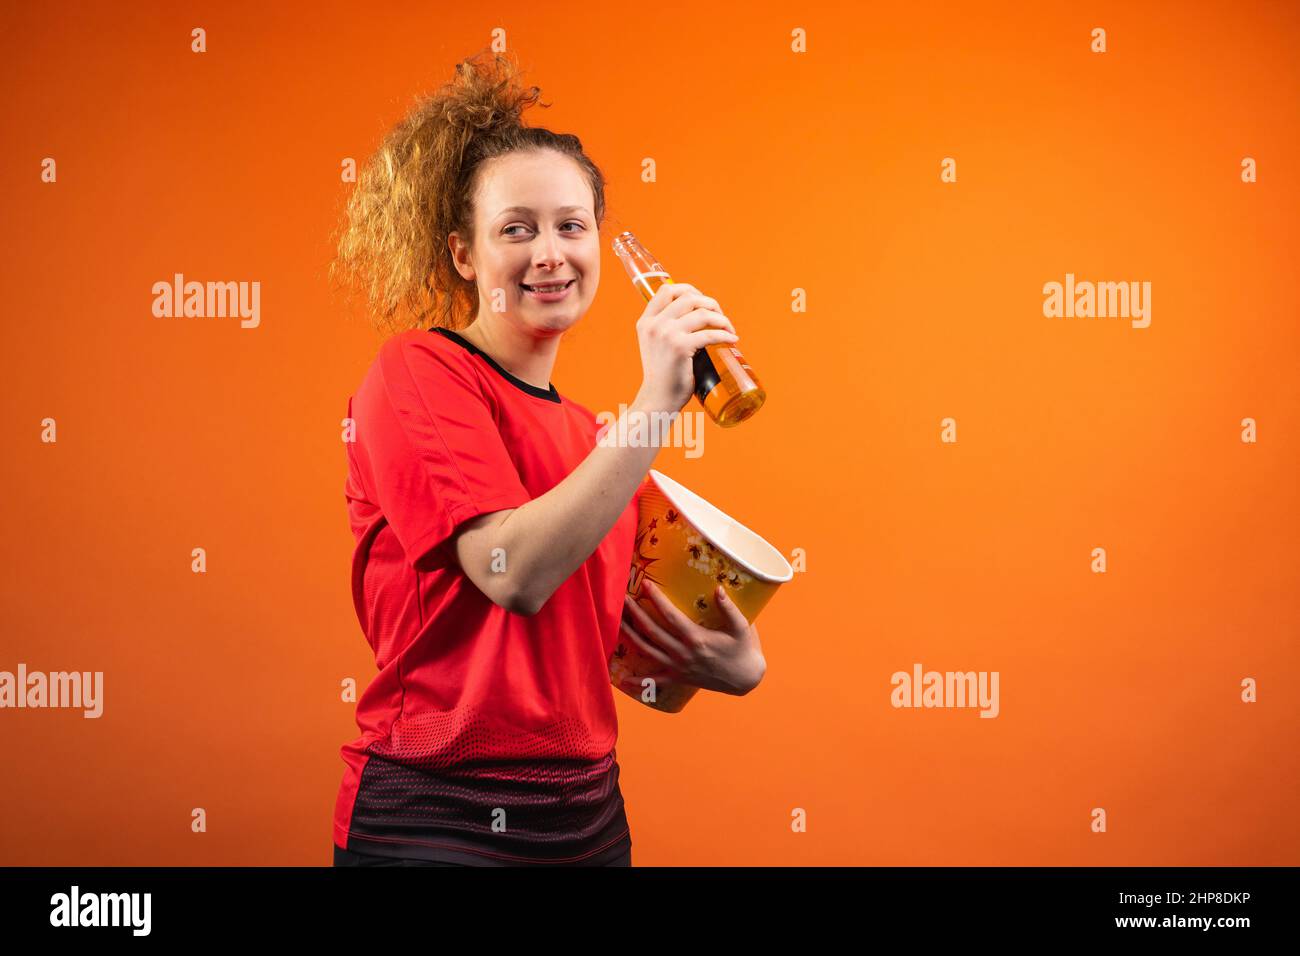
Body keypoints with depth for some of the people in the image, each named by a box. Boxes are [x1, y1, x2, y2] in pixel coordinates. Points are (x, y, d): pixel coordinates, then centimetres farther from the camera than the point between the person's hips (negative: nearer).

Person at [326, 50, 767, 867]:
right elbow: (513, 571, -22)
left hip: (586, 817, 7)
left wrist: (733, 667, -3)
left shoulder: (586, 433, 10)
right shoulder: (419, 372, -9)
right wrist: (656, 403, -25)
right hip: (439, 822, -7)